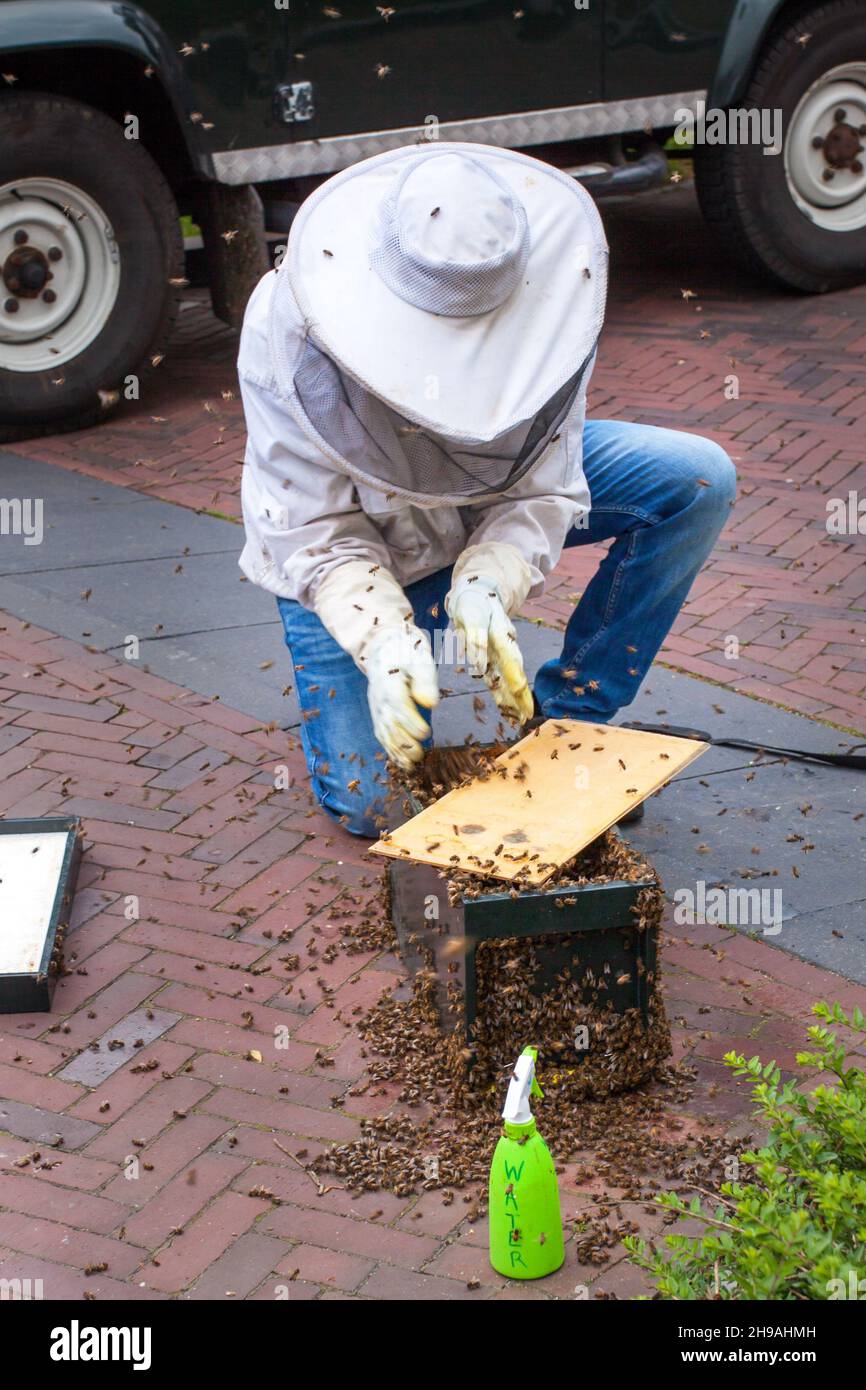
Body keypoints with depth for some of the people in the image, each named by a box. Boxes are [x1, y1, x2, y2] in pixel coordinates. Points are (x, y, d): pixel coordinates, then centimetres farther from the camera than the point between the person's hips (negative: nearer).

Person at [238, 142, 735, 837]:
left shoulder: (545, 298, -29)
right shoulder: (286, 323, -34)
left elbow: (543, 488, -21)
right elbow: (316, 528, -28)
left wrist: (486, 585, -40)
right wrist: (382, 636, -43)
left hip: (495, 506, 3)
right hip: (357, 547, -2)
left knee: (698, 480, -18)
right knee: (370, 805, -12)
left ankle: (565, 713, -6)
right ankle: (414, 642, 21)